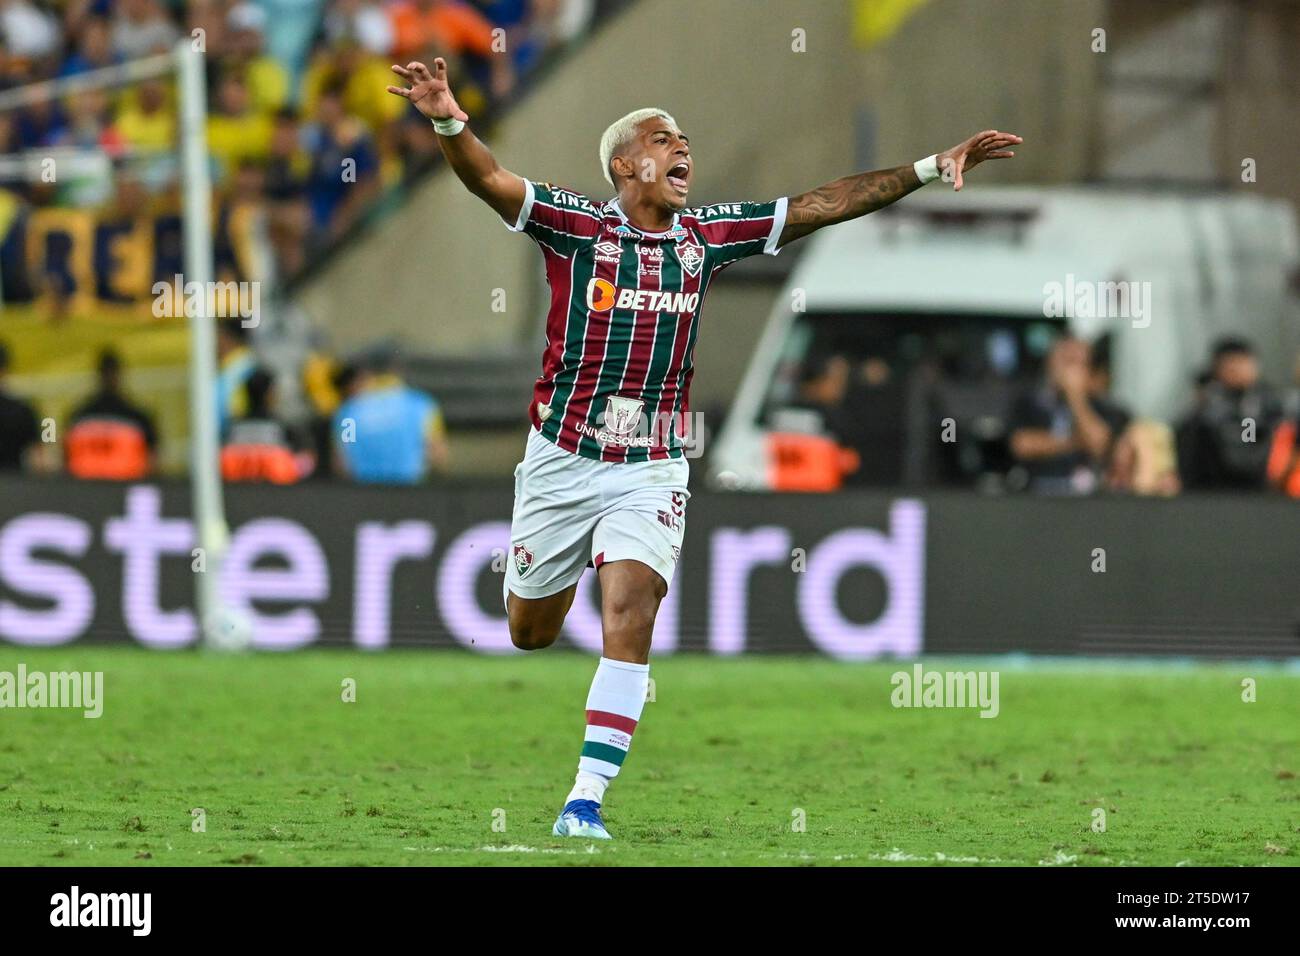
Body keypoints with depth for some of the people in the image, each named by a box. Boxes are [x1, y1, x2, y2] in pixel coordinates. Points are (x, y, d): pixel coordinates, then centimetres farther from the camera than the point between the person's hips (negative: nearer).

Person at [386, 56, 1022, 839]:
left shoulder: (708, 235, 4)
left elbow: (823, 205, 6)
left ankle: (585, 803, -17)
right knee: (530, 636, 7)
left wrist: (932, 168, 2)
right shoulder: (576, 226, -7)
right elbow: (489, 179, -22)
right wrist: (450, 123, -43)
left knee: (631, 617, -17)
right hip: (561, 462, -1)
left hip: (651, 472, 1)